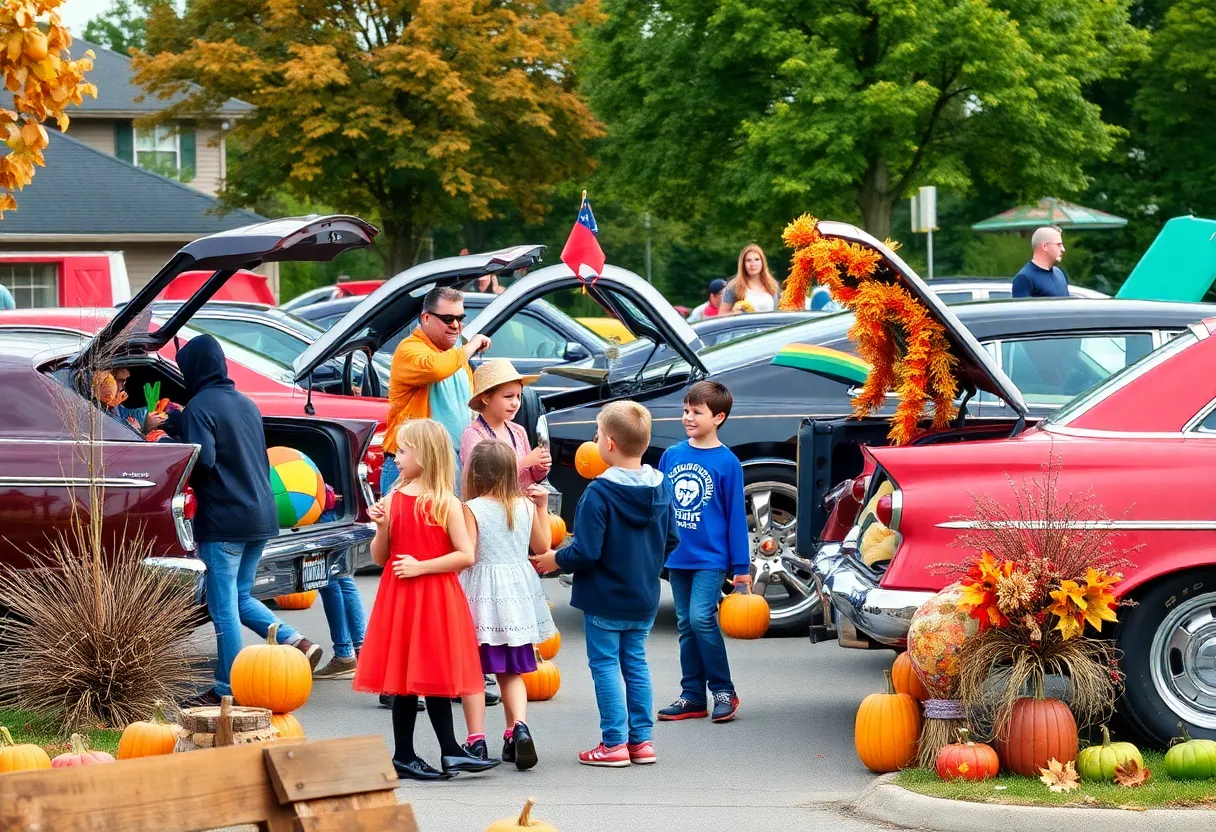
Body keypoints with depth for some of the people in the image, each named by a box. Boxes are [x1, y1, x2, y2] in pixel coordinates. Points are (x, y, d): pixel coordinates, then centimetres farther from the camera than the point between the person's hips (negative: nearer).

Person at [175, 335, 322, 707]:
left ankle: (228, 689, 4)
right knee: (240, 598, 19)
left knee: (223, 607, 0)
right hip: (261, 518, 8)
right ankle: (297, 644, 3)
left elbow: (202, 461, -23)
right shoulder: (246, 404, 14)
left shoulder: (199, 407, -11)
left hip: (222, 521, -8)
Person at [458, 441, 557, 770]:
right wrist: (542, 508, 22)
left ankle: (476, 741, 0)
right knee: (512, 673, 13)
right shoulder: (526, 506, 1)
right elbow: (542, 546, 13)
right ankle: (519, 725, -8)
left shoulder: (472, 509, -12)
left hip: (480, 595, -4)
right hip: (518, 593, 4)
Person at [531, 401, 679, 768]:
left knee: (605, 665, 3)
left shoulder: (599, 493, -21)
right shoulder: (661, 488, -1)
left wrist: (556, 560, -4)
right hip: (644, 599, 6)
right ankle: (642, 739, 17)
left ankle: (614, 743, 4)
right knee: (636, 663, 16)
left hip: (605, 599, -6)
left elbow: (586, 552, -22)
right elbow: (671, 540, 9)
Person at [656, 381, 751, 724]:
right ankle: (692, 697, 15)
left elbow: (736, 515, -5)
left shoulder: (727, 462, -6)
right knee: (686, 625, 9)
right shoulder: (671, 455, 6)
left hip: (711, 557, -5)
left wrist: (741, 565, -5)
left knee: (701, 617, -16)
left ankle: (724, 691, -4)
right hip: (677, 555, 5)